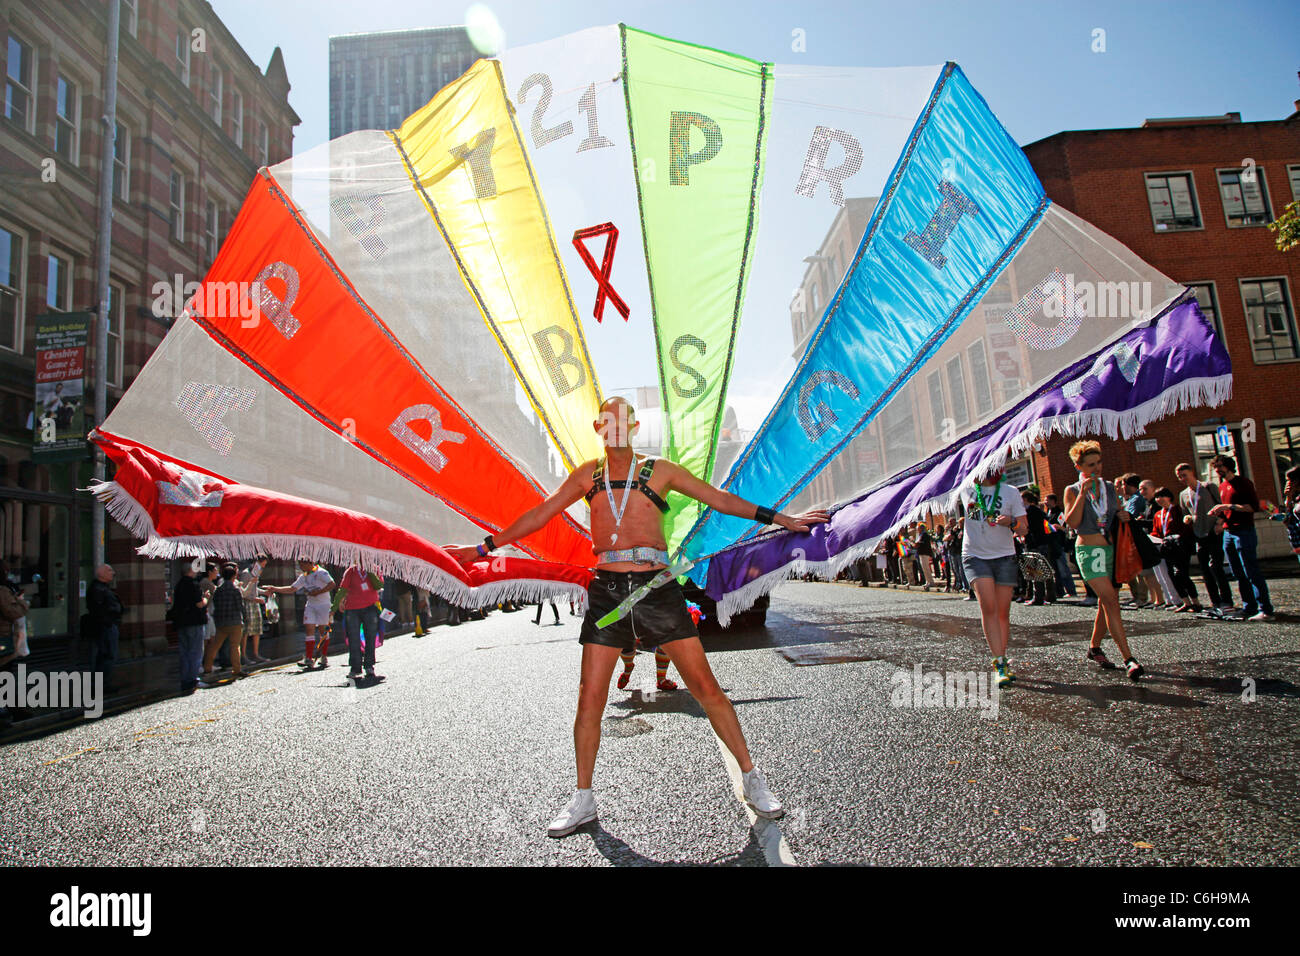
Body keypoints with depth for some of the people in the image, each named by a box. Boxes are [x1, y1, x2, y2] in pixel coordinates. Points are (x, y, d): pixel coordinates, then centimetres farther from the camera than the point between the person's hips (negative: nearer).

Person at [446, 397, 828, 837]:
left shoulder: (659, 470, 10)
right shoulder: (587, 475, 15)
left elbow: (720, 499, 13)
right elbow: (539, 515, 19)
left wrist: (782, 519, 13)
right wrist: (483, 548, 19)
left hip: (656, 587, -1)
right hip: (607, 591, 2)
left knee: (706, 687, -2)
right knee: (589, 698, 2)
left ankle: (752, 779, 15)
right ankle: (583, 800, 21)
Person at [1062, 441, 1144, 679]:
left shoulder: (1109, 488, 12)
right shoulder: (1073, 491, -2)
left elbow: (1119, 512, 23)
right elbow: (1072, 521, -14)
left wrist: (1124, 516, 0)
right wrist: (1083, 494, -19)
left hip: (1112, 550, 6)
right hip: (1089, 551, -6)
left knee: (1106, 603, 10)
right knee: (1111, 602, -14)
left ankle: (1094, 648, 27)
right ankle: (1129, 659, -16)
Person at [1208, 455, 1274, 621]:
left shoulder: (1243, 483, -5)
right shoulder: (1222, 487, 18)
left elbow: (1254, 506, -14)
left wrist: (1229, 506, -18)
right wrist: (1218, 513, 7)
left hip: (1244, 531, -8)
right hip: (1228, 533, 8)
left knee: (1252, 572, -9)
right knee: (1239, 575, 8)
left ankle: (1266, 610, -6)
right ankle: (1249, 608, 13)